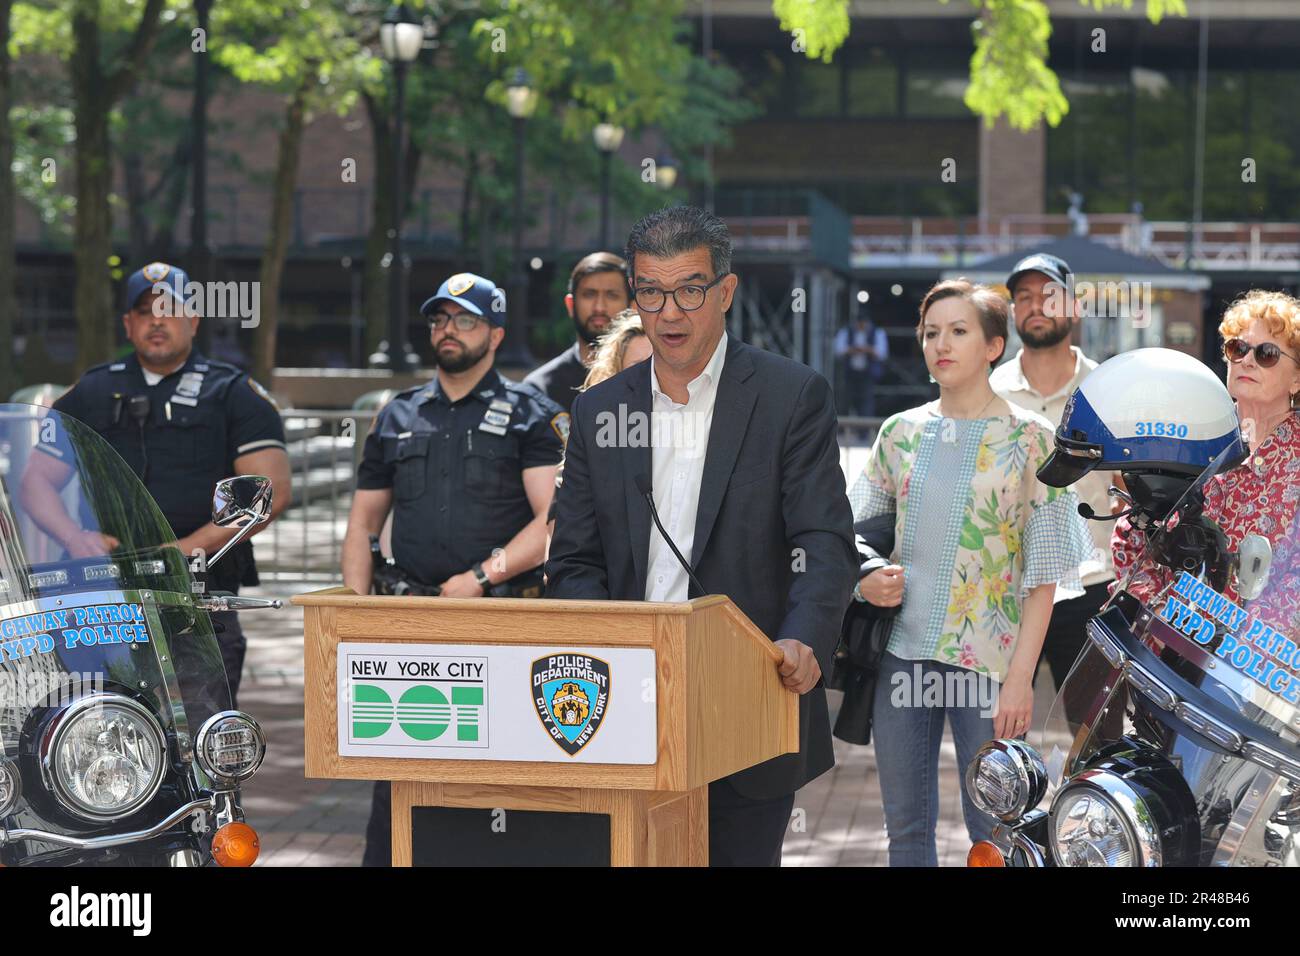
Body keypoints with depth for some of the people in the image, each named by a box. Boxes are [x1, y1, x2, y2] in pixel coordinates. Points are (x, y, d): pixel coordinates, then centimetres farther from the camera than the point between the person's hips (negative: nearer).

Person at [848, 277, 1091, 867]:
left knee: (992, 830, 1)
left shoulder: (1029, 438, -3)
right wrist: (864, 580, -5)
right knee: (906, 826, 9)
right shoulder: (901, 432, 8)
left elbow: (1045, 572, -5)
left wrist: (1021, 676, -11)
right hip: (902, 654, 4)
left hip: (986, 662, -4)